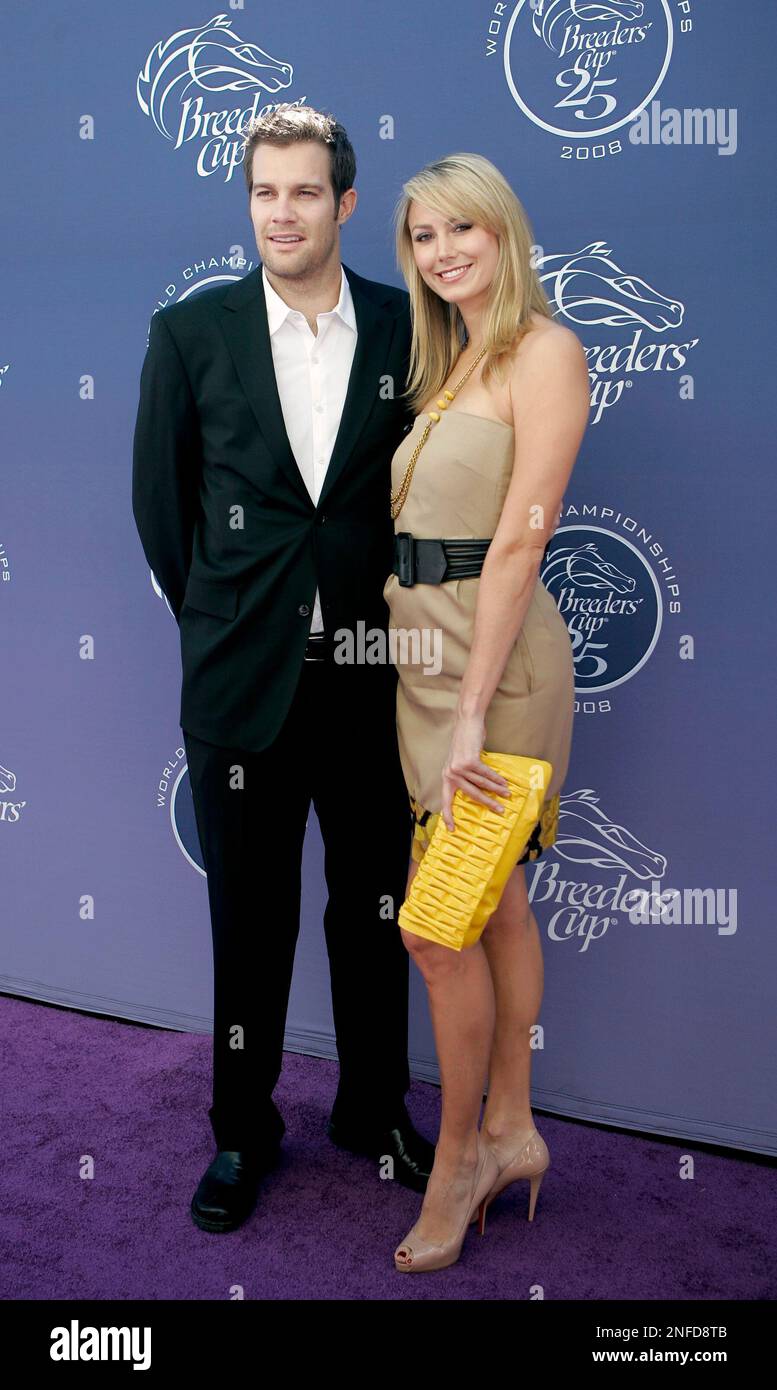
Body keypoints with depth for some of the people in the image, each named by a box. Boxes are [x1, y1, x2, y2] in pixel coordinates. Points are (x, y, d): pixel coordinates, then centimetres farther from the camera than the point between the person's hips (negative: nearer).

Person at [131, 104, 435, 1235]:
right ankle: (243, 1130, 32)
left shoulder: (410, 329, 2)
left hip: (372, 676, 1)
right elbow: (159, 496, 7)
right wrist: (214, 616, 8)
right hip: (242, 681, 0)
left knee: (375, 910, 14)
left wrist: (403, 614, 4)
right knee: (249, 921, 12)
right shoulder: (191, 332, 1)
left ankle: (373, 1109, 36)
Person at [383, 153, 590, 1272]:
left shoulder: (546, 352, -8)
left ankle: (459, 1159, 19)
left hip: (494, 658, -8)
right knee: (495, 905, 15)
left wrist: (472, 711, -21)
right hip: (426, 647, 8)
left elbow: (519, 541, -17)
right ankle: (511, 1129, 30)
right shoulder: (452, 361, 18)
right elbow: (426, 523, 14)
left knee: (437, 927, -1)